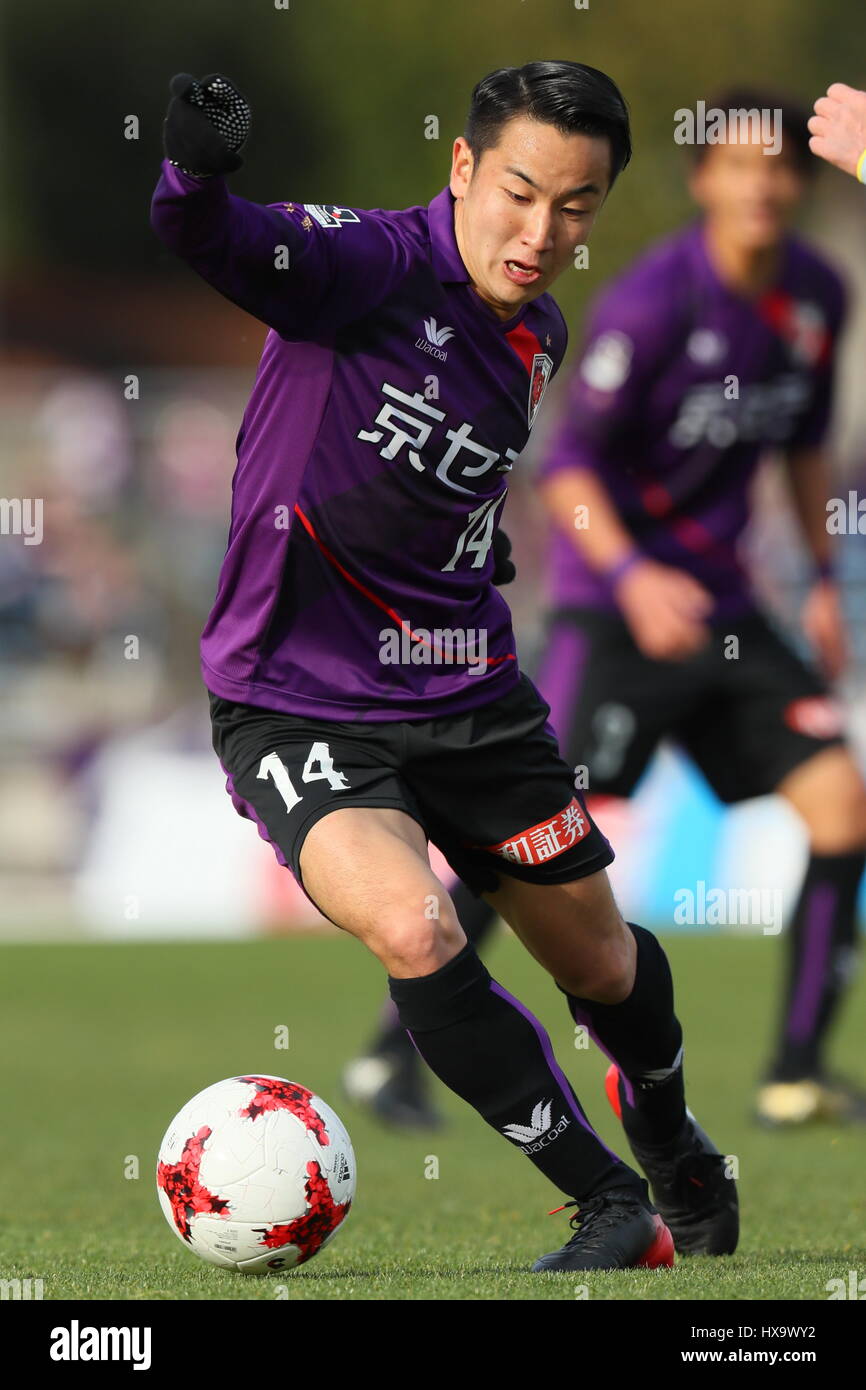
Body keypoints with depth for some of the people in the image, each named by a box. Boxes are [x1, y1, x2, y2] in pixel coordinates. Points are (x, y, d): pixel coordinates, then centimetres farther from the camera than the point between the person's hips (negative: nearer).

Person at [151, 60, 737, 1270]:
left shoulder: (539, 339, 4)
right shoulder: (375, 265, -19)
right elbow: (227, 245, -40)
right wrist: (196, 172, -59)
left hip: (468, 699, 6)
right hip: (299, 705, -6)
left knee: (603, 963, 15)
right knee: (412, 929, -30)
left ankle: (668, 1133, 51)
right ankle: (610, 1207, -14)